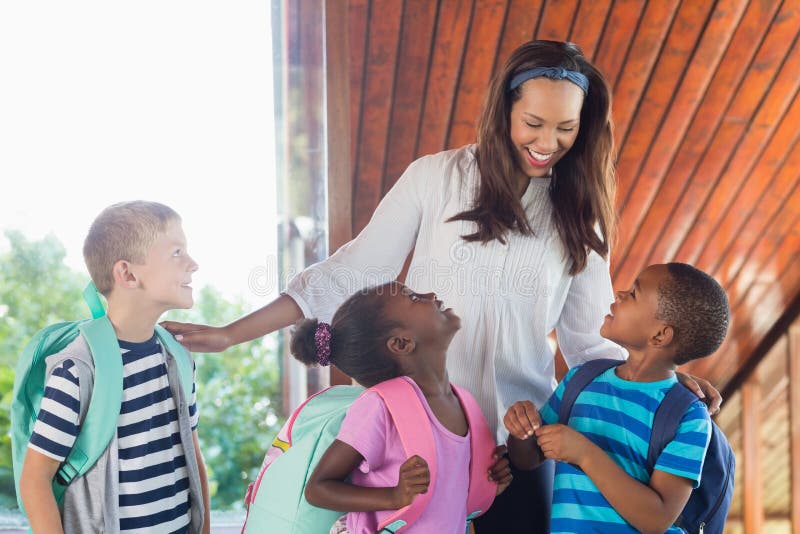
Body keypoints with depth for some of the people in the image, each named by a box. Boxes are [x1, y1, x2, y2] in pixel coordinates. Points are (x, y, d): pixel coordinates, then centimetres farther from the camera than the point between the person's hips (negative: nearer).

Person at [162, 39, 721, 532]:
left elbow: (587, 340, 5)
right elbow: (352, 274, -2)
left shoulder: (575, 214, 3)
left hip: (519, 437, 2)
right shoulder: (436, 178, -4)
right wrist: (231, 334, -5)